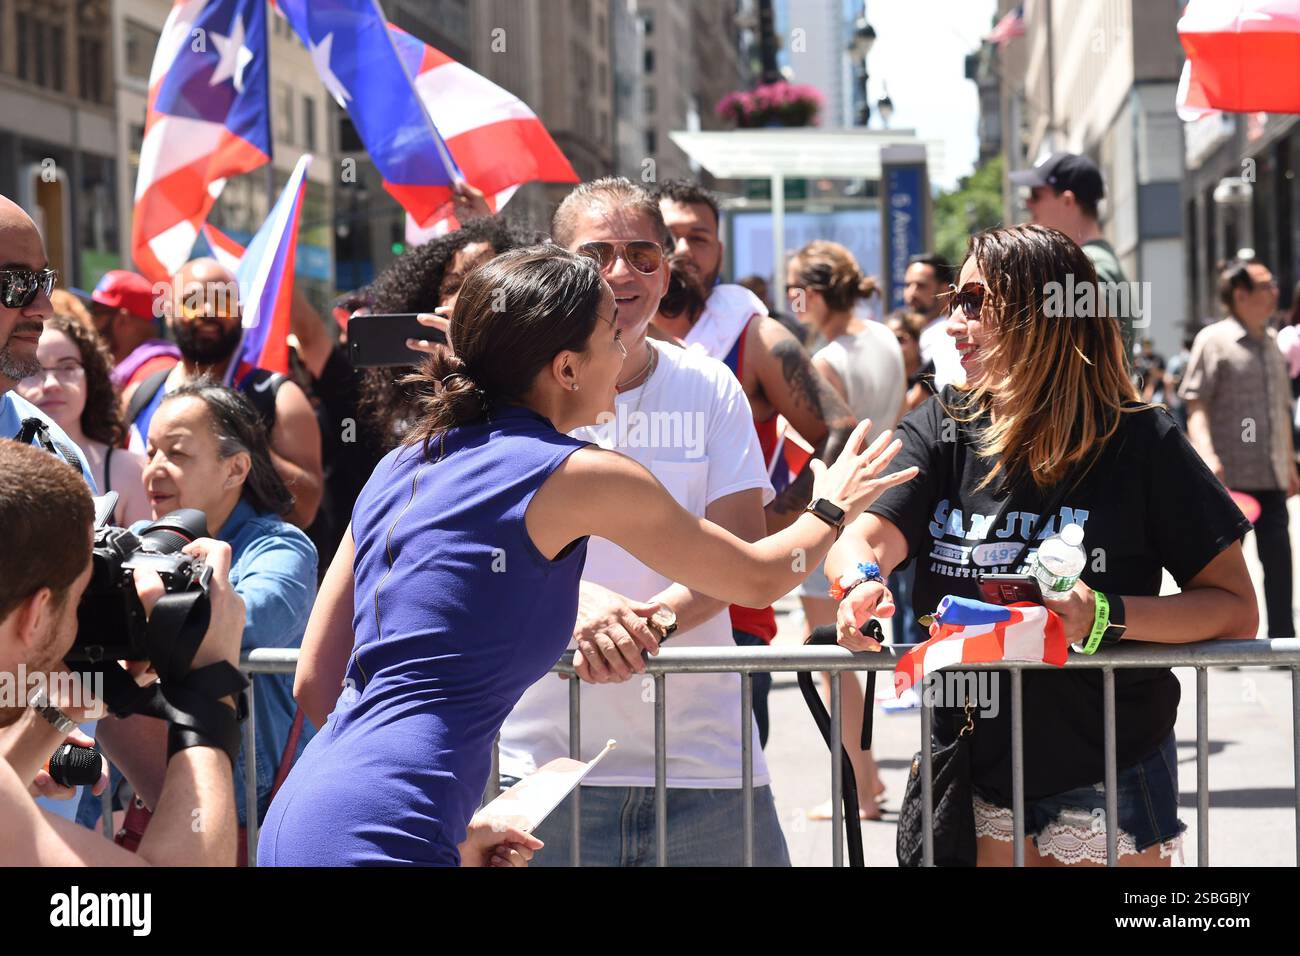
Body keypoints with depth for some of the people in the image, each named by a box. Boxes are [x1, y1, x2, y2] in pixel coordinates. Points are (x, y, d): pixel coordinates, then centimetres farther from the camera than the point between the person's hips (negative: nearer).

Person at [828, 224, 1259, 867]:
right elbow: (863, 538, -15)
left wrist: (1107, 616, -27)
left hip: (1107, 786, -3)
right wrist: (861, 582, -38)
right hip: (975, 782, 3)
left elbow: (1236, 610, -12)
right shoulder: (938, 434, 1)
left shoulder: (1140, 443, -10)